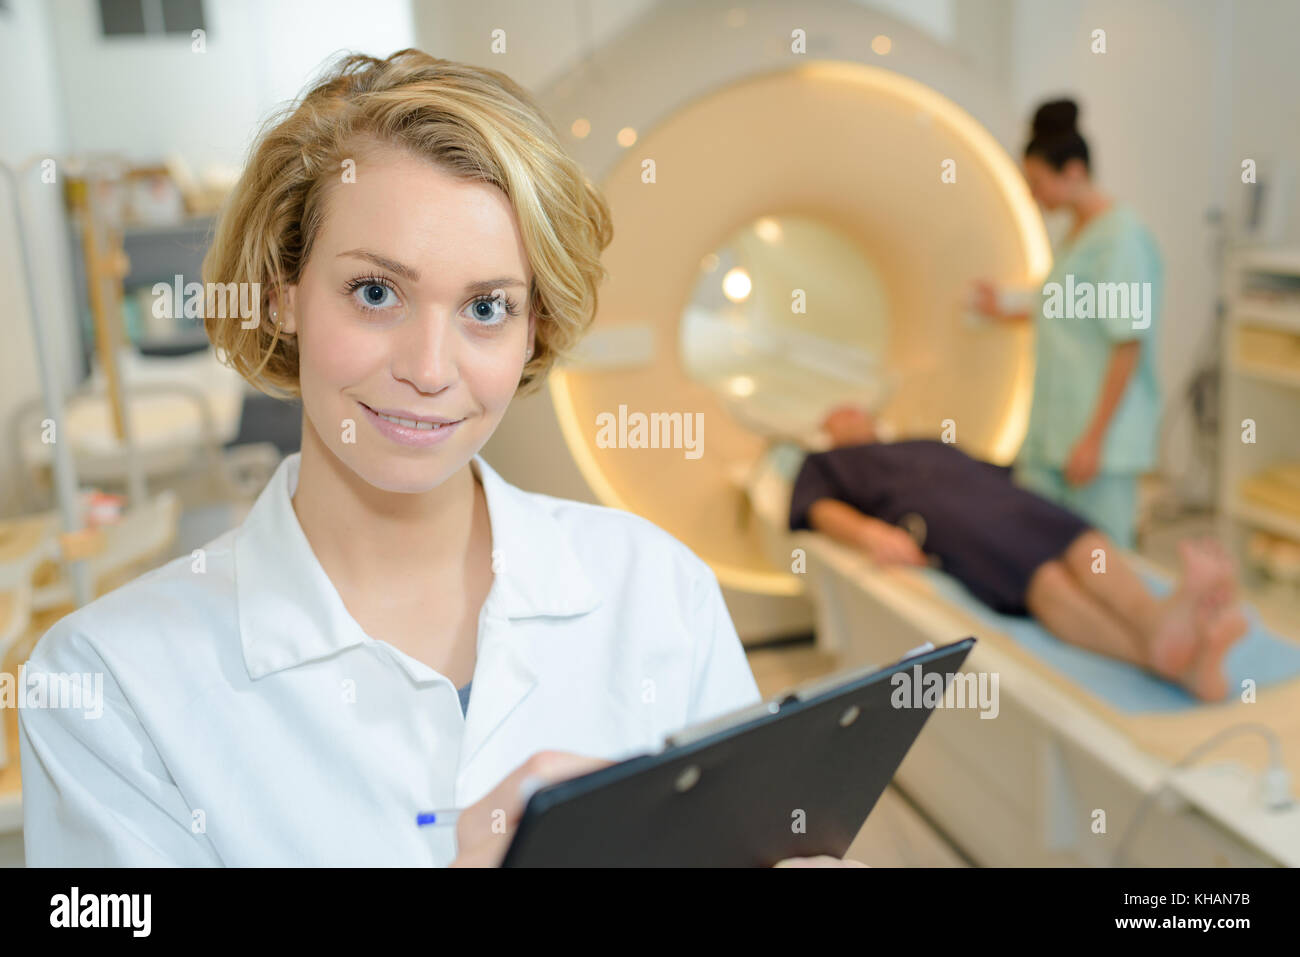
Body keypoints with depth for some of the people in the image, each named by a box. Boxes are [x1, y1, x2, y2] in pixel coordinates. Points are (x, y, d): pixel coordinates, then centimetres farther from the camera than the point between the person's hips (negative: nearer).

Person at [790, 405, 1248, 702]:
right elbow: (820, 509, 10)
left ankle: (1158, 617, -63)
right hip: (931, 517, -5)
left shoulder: (932, 446, 45)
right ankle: (1170, 659, -61)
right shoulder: (825, 464, 32)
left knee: (1083, 543, -31)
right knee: (1041, 577, -35)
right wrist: (870, 533, -13)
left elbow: (1000, 471, 35)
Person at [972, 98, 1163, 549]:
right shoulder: (1076, 230, 12)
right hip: (1053, 428, 9)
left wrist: (1095, 438, -19)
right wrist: (1007, 313, 22)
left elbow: (1129, 343, -18)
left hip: (1100, 434, -9)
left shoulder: (1121, 236, -15)